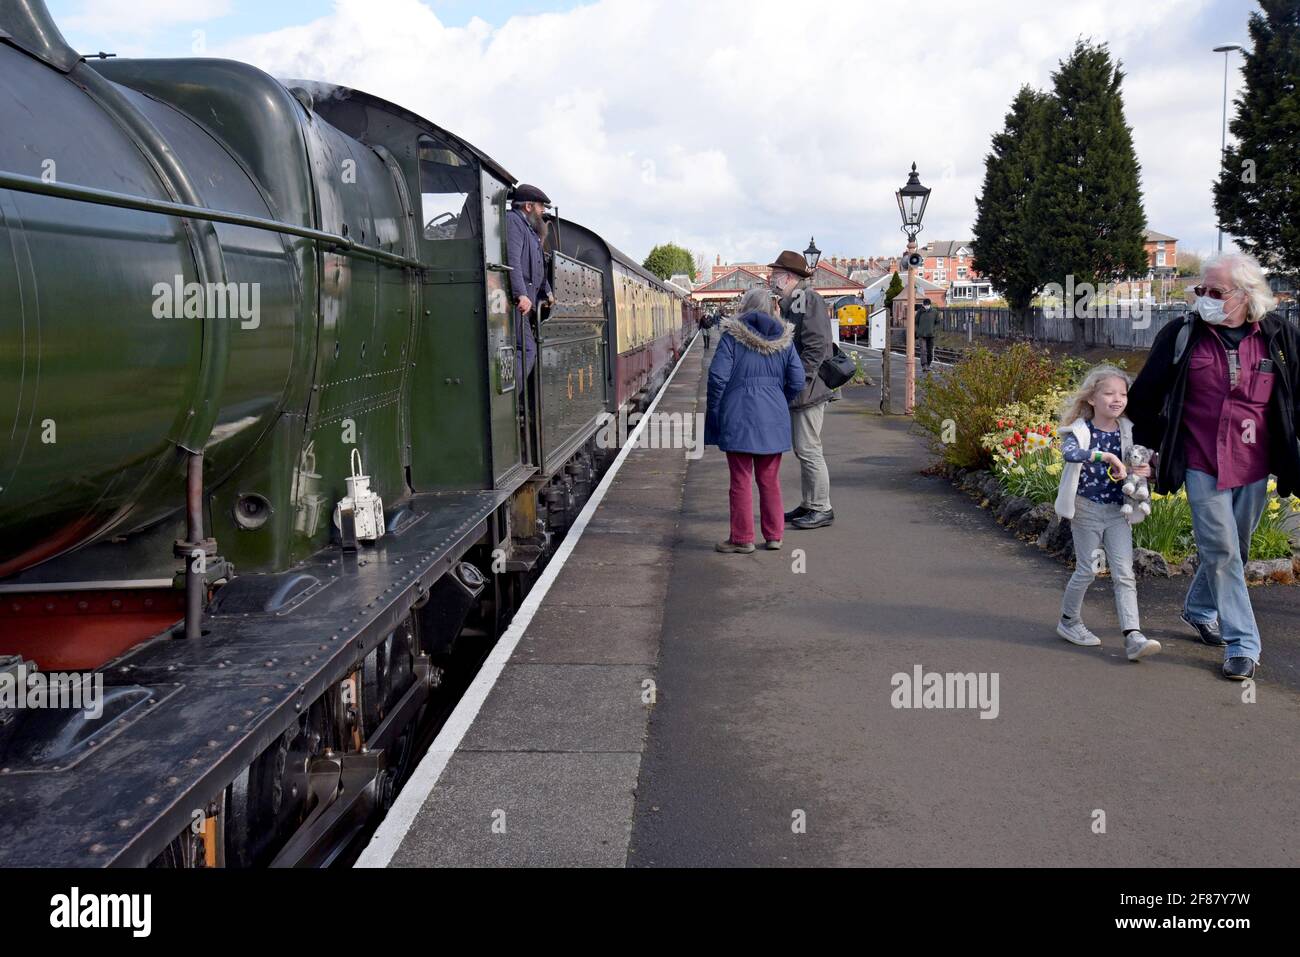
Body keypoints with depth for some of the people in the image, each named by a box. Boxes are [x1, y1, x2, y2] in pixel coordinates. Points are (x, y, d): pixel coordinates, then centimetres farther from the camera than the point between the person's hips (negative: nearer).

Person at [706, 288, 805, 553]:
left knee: (741, 479, 3)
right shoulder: (784, 338, 6)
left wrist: (714, 411, 1)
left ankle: (742, 538, 7)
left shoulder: (732, 335, -6)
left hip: (738, 415, -4)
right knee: (770, 479, 13)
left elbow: (718, 375, -11)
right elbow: (797, 381, 4)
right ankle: (774, 535, 18)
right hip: (773, 417, 4)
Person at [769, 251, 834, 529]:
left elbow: (816, 346, -21)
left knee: (808, 450, -7)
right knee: (802, 450, 14)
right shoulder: (790, 304, 18)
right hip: (795, 391, 10)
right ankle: (808, 505, 22)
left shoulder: (809, 301, -14)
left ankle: (821, 509, 0)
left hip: (807, 390, -10)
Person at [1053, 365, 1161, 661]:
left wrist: (1147, 471, -11)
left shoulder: (1128, 431, 2)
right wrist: (1106, 456, -44)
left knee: (1124, 573, -5)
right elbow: (1070, 452, -33)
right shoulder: (1080, 430, -10)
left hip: (1118, 512, 3)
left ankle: (1133, 636, -10)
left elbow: (1143, 464, 13)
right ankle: (1069, 621, 27)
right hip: (1086, 510, -3)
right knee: (1087, 570, 5)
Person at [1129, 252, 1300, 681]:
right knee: (1220, 550, -6)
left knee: (1232, 548, 16)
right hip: (1202, 465, -2)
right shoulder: (1182, 334, -4)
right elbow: (1145, 395, 5)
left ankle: (1199, 608, 41)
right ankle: (1242, 644, 2)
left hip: (1254, 467, 2)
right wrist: (1147, 446, 8)